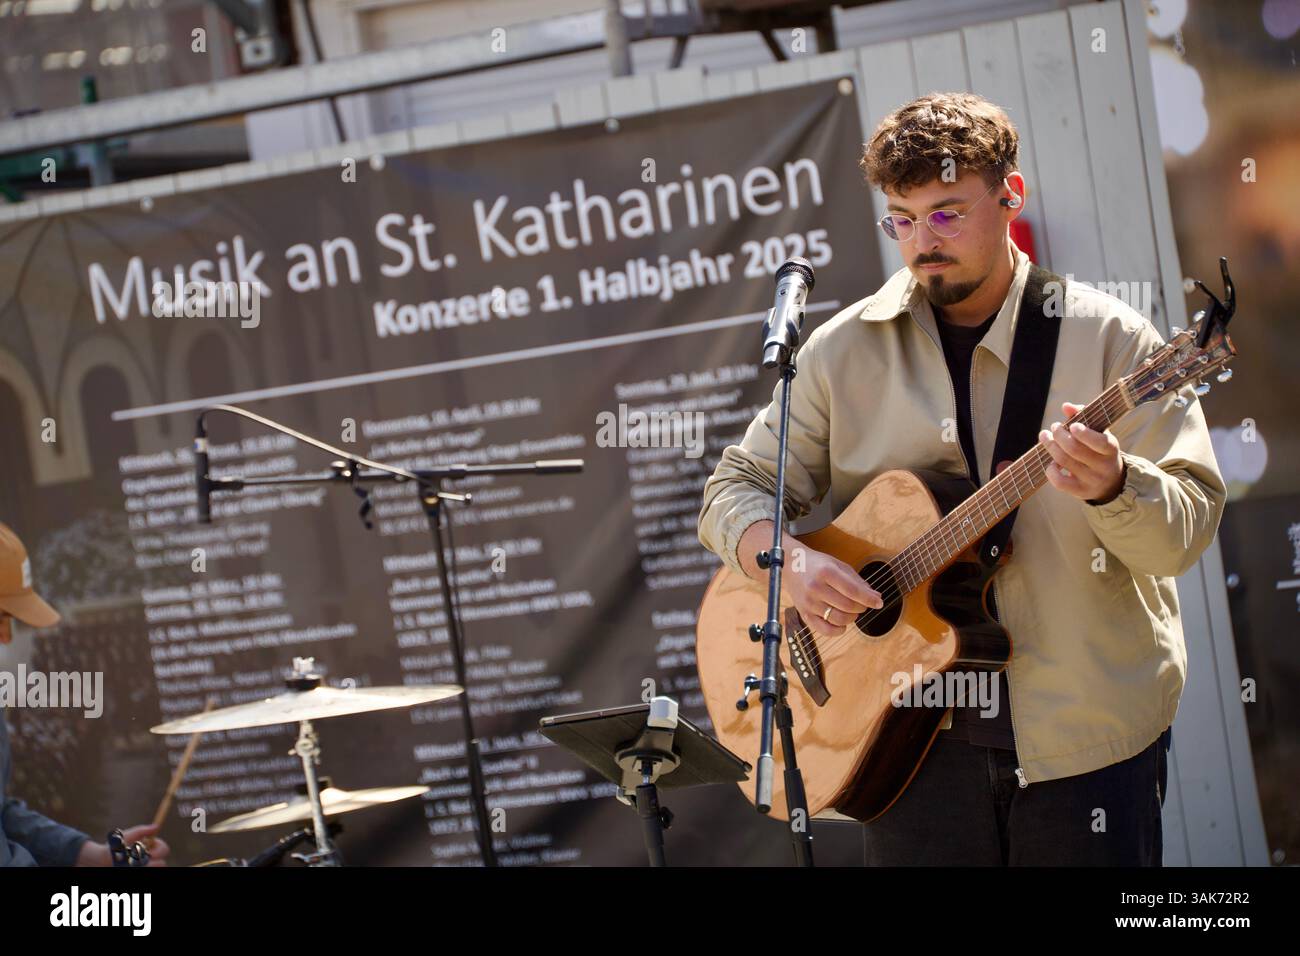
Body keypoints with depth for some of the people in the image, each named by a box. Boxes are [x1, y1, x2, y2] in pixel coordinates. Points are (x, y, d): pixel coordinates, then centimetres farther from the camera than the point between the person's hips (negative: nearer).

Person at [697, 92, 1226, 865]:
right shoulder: (845, 351, 4)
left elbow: (1189, 528, -7)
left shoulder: (1110, 340, -3)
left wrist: (1112, 486, -29)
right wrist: (791, 562, -14)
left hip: (1087, 735, -1)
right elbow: (737, 488, 7)